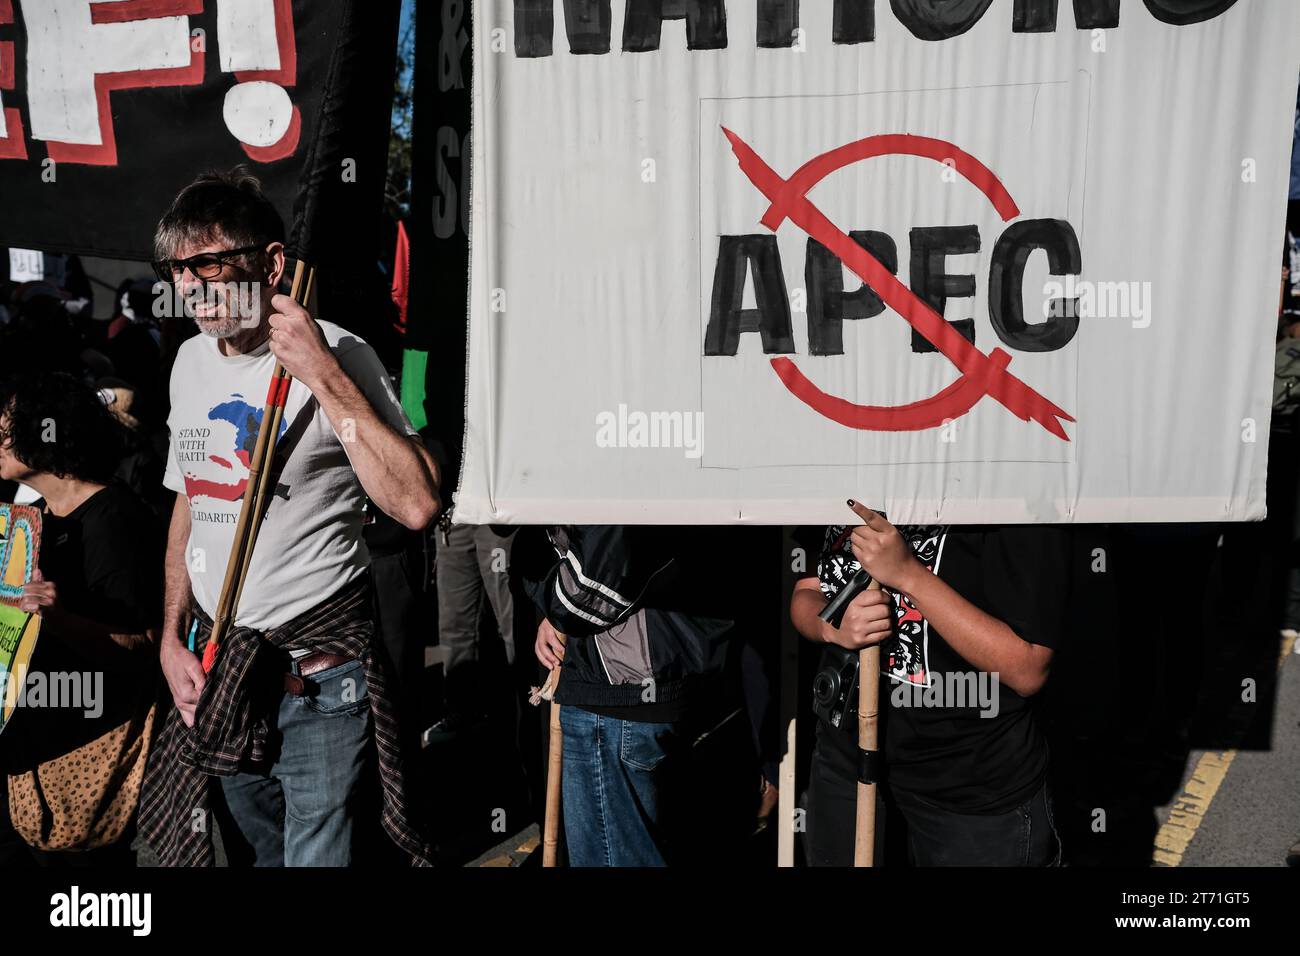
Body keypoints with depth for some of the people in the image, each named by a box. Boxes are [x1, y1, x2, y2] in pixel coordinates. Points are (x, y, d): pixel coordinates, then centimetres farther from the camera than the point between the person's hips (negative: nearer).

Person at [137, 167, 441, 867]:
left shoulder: (337, 357, -15)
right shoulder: (191, 362, 7)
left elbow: (416, 505, -27)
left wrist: (324, 376, -29)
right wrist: (173, 640, 10)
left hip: (319, 677, -7)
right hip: (215, 664, 7)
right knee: (264, 849, 24)